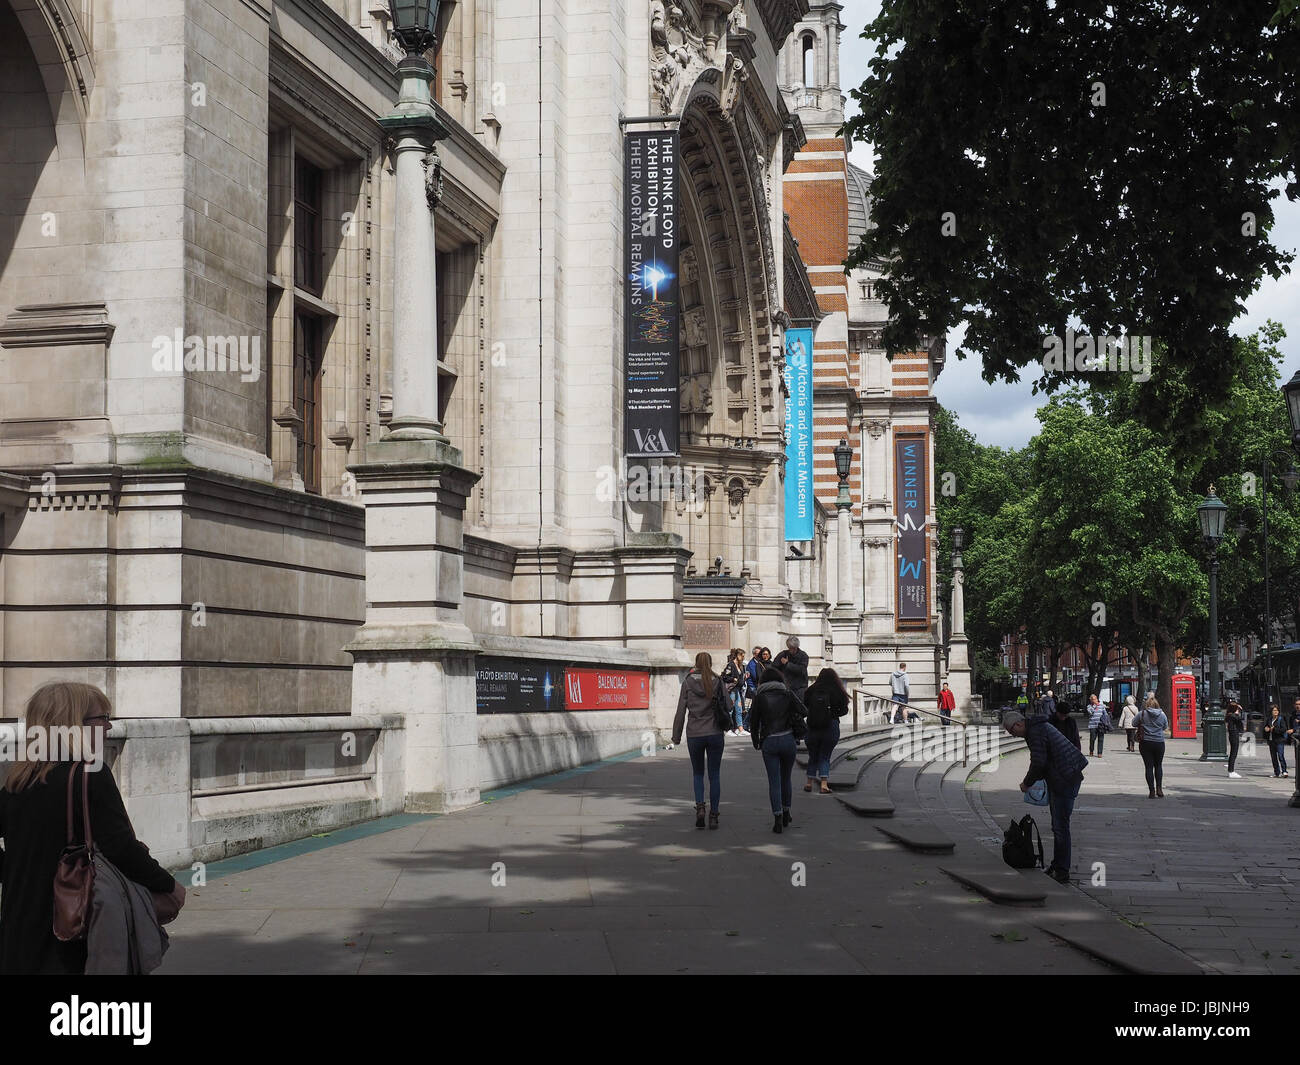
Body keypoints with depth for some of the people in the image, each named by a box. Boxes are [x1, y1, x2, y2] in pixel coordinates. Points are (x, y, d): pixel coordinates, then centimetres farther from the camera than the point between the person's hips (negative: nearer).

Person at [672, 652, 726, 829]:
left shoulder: (688, 683, -2)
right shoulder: (717, 682, -2)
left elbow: (681, 712, -2)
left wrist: (676, 736, 5)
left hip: (694, 735, 0)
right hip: (715, 733, 0)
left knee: (698, 773, 15)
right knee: (714, 775, 8)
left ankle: (700, 806, -7)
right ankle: (713, 815, 5)